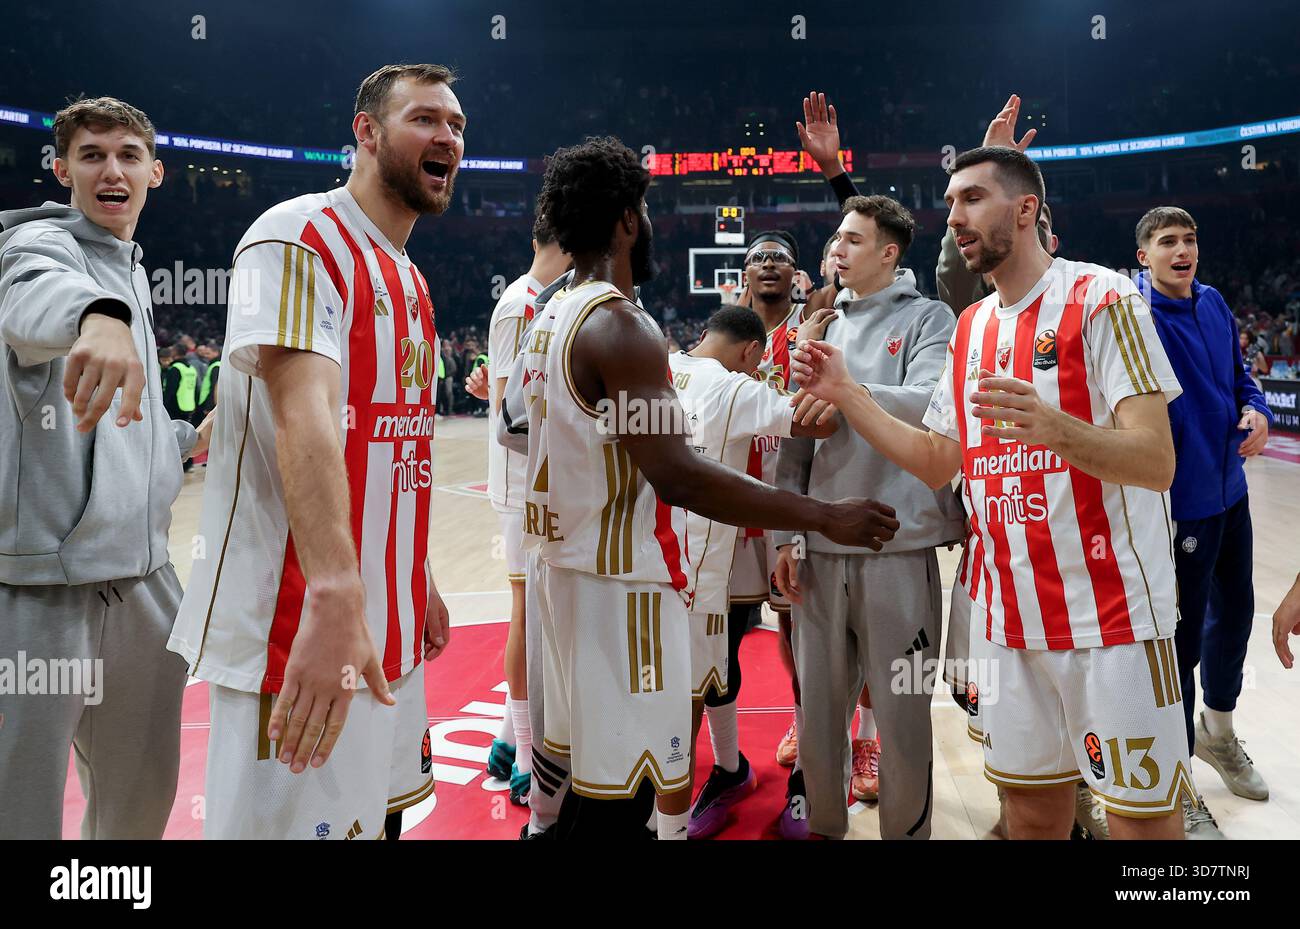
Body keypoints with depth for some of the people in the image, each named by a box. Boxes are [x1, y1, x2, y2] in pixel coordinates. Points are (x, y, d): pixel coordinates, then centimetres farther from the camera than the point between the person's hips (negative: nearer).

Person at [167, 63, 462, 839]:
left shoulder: (412, 285, 17)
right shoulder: (300, 238, -11)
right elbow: (304, 418, -27)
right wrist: (335, 599, -37)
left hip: (391, 630, 9)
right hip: (304, 630, -9)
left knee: (383, 813, 18)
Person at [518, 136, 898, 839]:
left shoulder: (552, 318, 11)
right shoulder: (620, 326, -19)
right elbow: (677, 476, -26)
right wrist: (826, 517, -23)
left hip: (567, 564, 10)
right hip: (623, 578, -10)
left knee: (586, 765, 21)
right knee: (620, 792, 0)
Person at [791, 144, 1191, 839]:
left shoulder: (1100, 299, -9)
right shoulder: (971, 328, 12)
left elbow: (1157, 464, -18)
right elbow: (938, 464, 13)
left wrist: (1051, 427, -37)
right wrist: (845, 395, 6)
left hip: (1112, 613, -6)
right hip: (1011, 618, 6)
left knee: (1142, 817, 5)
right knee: (1031, 807, 16)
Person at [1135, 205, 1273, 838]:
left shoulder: (1214, 303, 6)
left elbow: (1237, 375, 16)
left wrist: (1256, 411, -4)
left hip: (1229, 491, 8)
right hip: (1179, 502, -8)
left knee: (1234, 612, 21)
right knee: (1182, 637, 1)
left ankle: (1217, 733, 47)